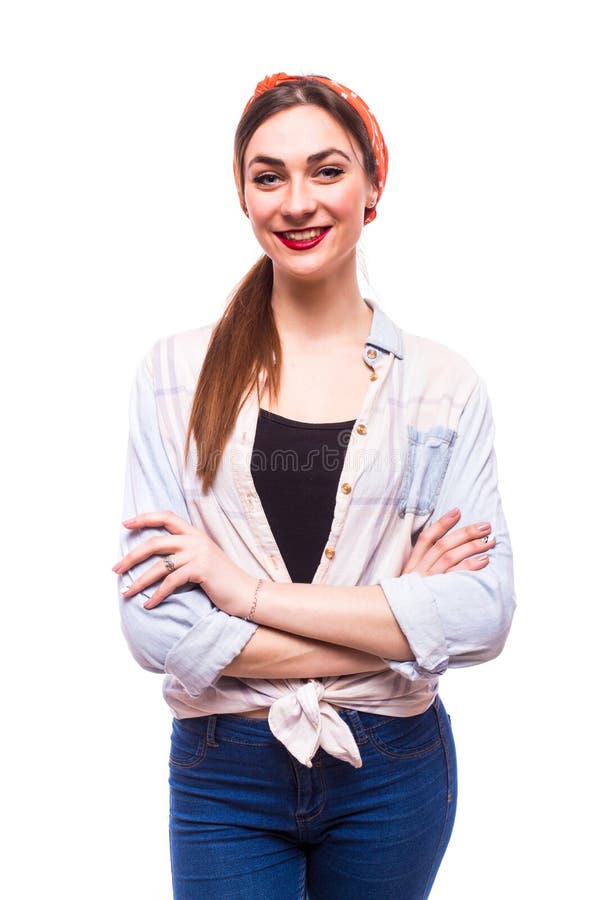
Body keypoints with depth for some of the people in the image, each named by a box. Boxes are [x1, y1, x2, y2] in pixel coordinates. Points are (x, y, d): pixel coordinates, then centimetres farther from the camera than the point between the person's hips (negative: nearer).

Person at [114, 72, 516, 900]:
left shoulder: (444, 385, -5)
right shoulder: (175, 372, -6)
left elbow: (485, 613, -13)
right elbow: (153, 624, -13)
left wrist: (248, 590, -18)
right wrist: (396, 624, -15)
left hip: (391, 772, 2)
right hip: (224, 776, -1)